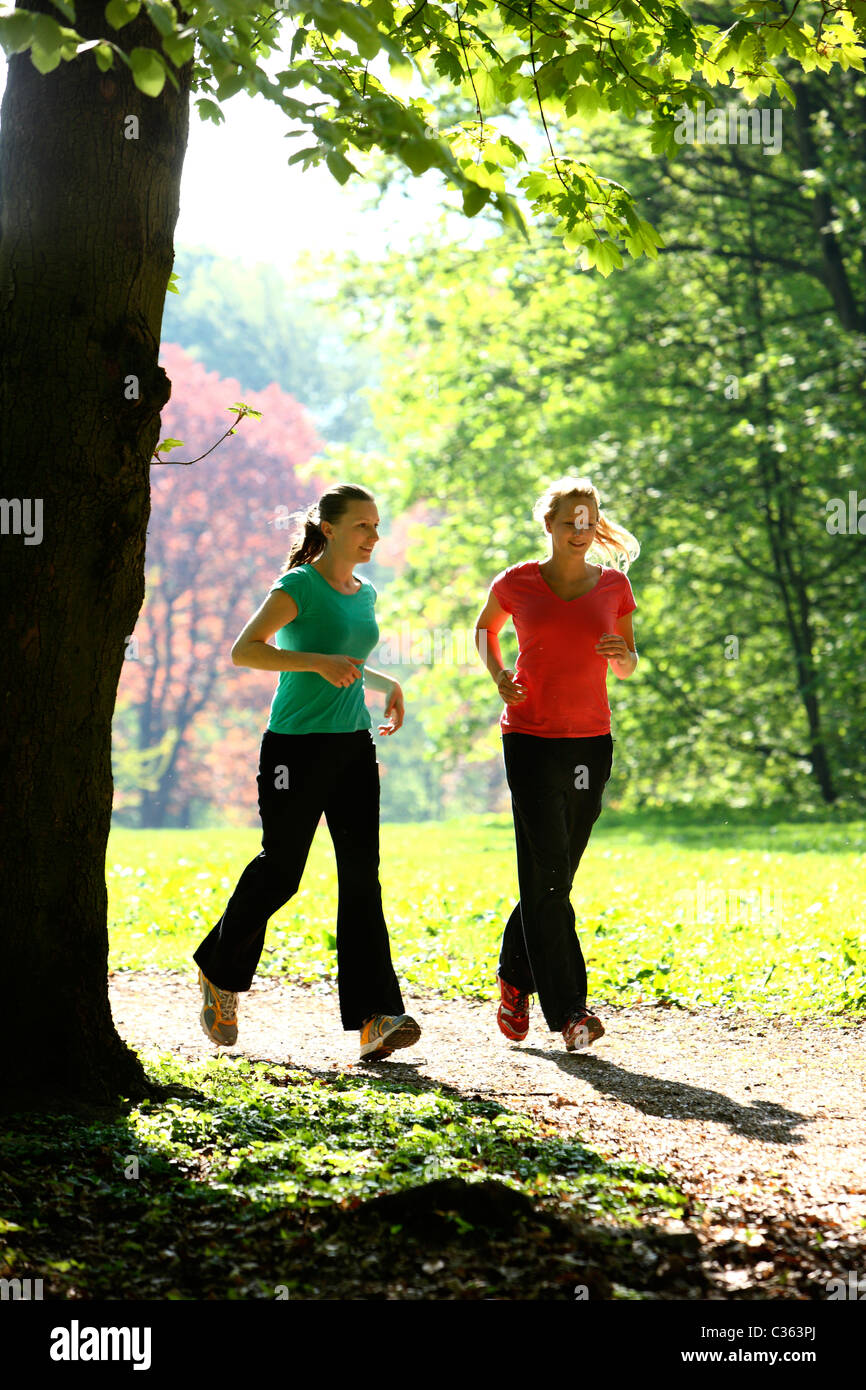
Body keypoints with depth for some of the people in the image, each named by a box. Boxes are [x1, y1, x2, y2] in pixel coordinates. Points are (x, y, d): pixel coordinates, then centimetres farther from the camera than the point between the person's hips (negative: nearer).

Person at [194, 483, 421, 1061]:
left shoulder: (365, 595, 14)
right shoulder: (299, 586, -9)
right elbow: (244, 650, -16)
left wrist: (386, 683, 14)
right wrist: (318, 662, -26)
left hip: (353, 746, 6)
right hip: (297, 744, -6)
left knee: (362, 874, -5)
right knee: (280, 870, 2)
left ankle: (375, 1017, -10)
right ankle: (221, 973, 28)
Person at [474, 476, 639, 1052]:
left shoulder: (614, 585, 6)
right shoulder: (517, 583, 1)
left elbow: (628, 666, 15)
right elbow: (485, 628, 20)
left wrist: (622, 655, -8)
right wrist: (498, 674, 1)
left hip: (591, 740, 3)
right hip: (531, 738, -3)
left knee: (556, 875, 8)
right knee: (547, 873, -10)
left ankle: (514, 981, 30)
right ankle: (568, 1010, -8)